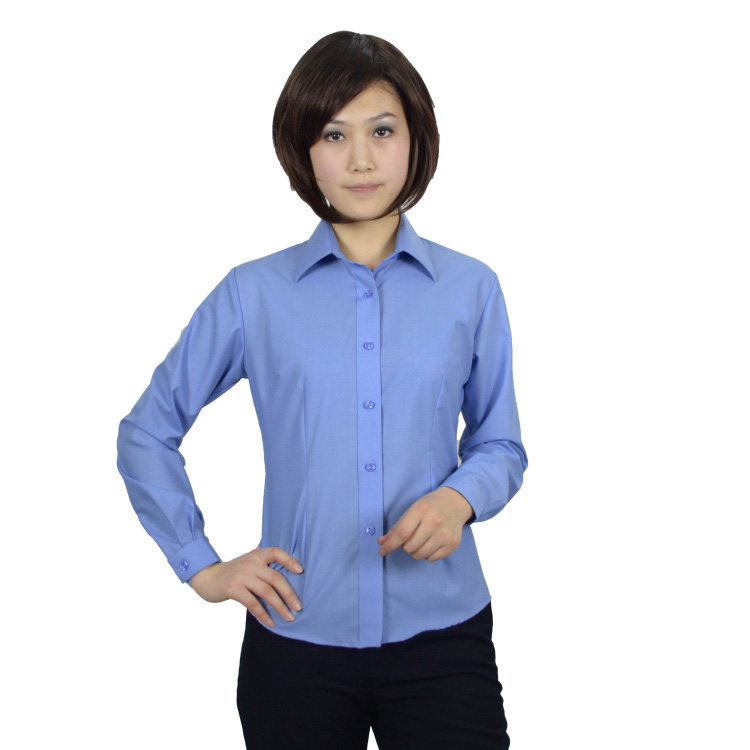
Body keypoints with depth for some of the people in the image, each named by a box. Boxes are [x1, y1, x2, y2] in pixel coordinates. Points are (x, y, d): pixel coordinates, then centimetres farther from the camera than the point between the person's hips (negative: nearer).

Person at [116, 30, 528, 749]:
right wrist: (200, 565, 3)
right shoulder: (253, 294, 0)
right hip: (296, 635, 0)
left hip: (441, 634, 1)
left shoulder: (471, 290, 3)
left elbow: (500, 444, 10)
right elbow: (146, 432, 8)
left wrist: (460, 497, -11)